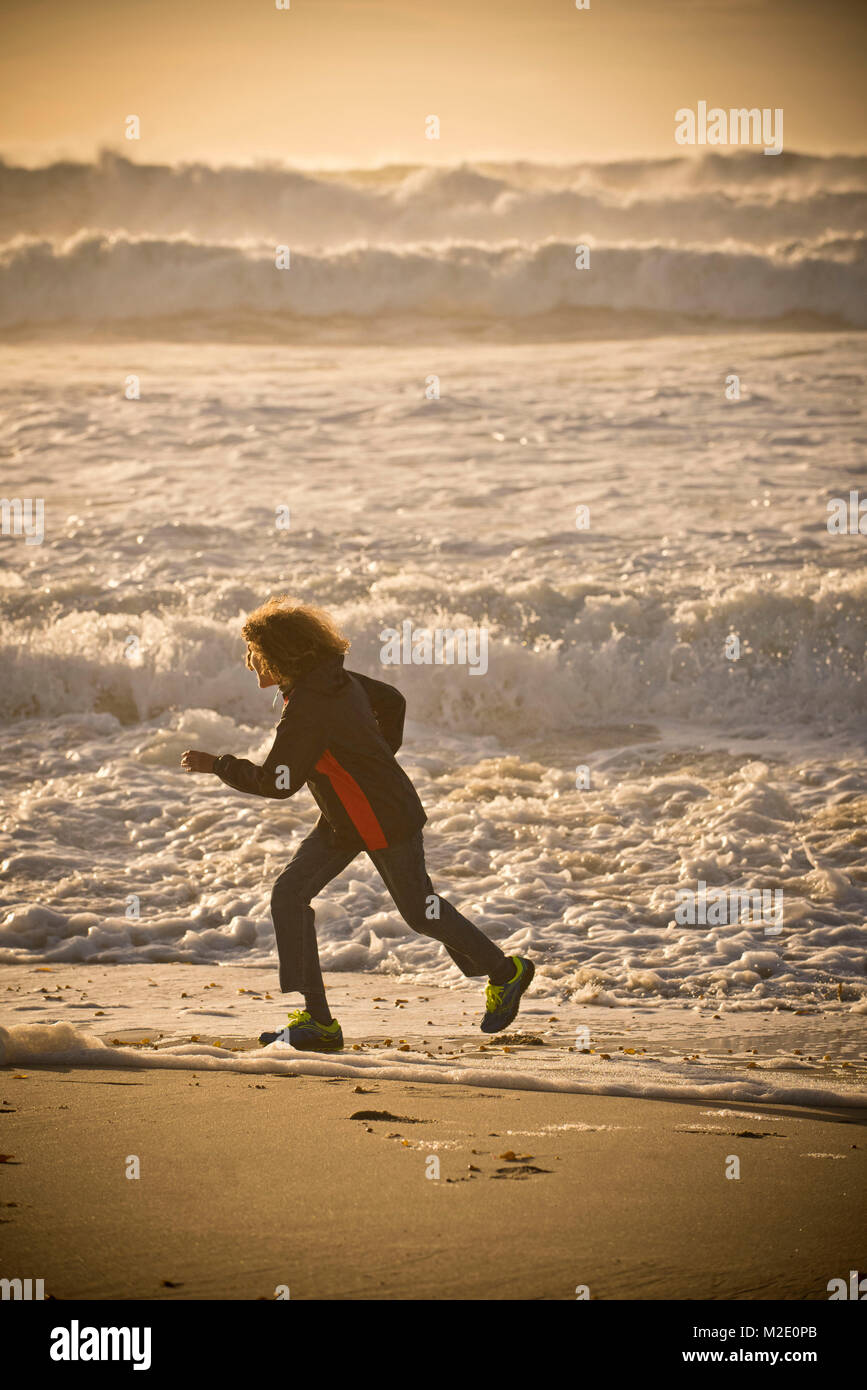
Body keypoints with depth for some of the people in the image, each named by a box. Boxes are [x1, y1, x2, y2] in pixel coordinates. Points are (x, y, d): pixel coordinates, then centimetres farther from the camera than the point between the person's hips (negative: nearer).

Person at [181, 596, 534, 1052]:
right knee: (289, 895, -1)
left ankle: (506, 972, 30)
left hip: (386, 821, -10)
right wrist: (379, 757, 19)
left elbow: (276, 782, -29)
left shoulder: (308, 707, -27)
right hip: (343, 821, 10)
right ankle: (317, 1021, -2)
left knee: (420, 911, 6)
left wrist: (215, 765, -19)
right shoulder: (334, 679, 1)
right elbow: (392, 700, 15)